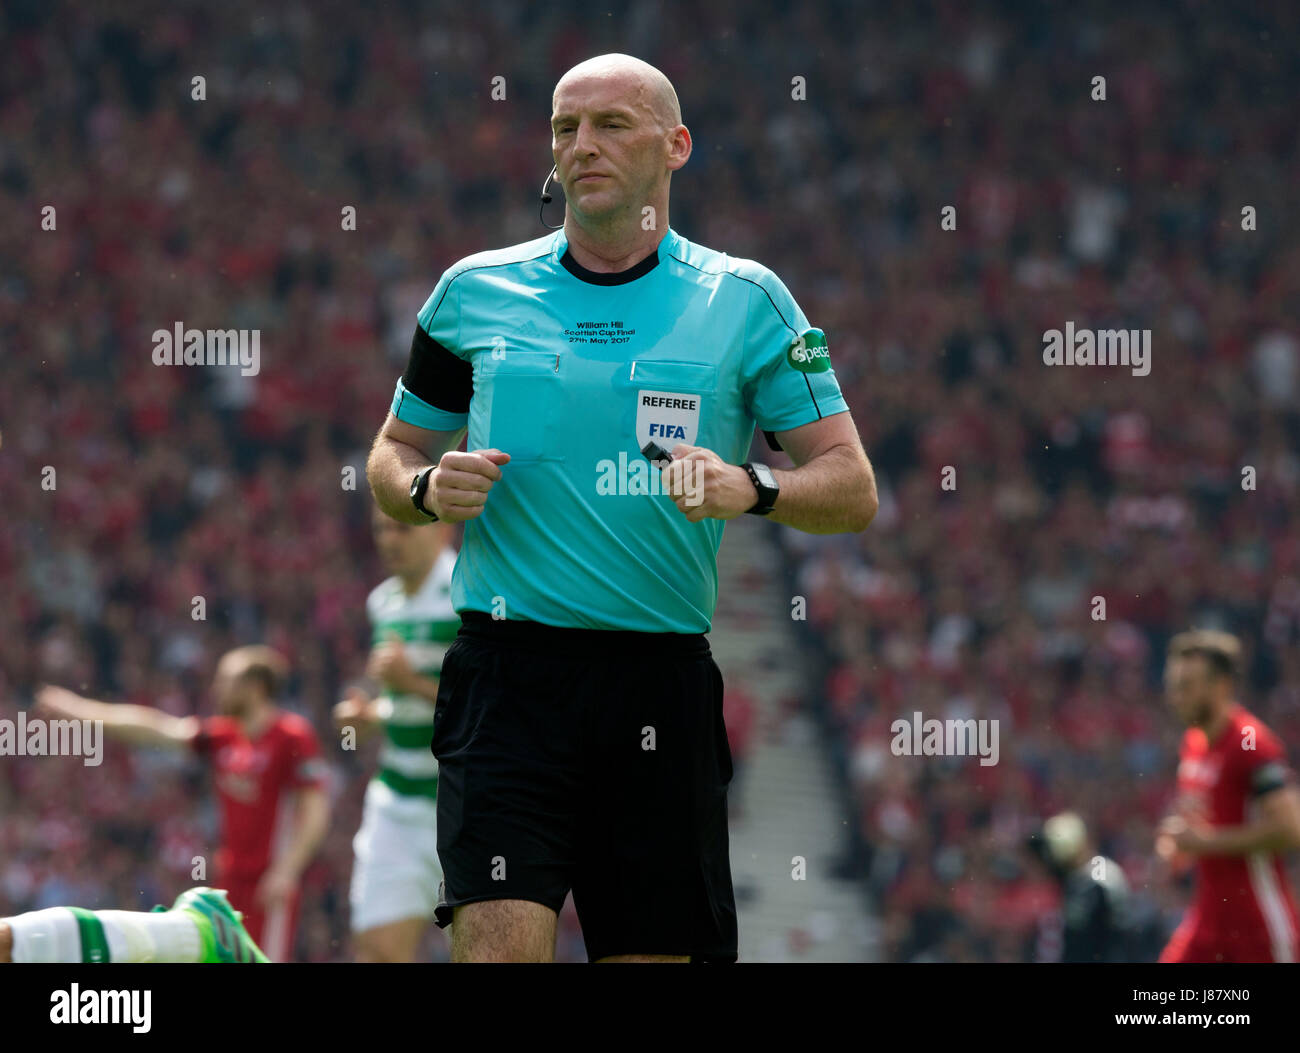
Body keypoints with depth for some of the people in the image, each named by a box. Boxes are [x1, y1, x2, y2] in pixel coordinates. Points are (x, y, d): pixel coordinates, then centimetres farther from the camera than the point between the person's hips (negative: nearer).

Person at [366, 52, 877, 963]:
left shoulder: (745, 300, 5)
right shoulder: (476, 292, 9)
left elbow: (853, 490, 3)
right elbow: (394, 453, 20)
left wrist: (752, 490, -17)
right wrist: (425, 489, -4)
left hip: (662, 682, 1)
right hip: (508, 672, 0)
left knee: (654, 951, 3)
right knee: (501, 944, -18)